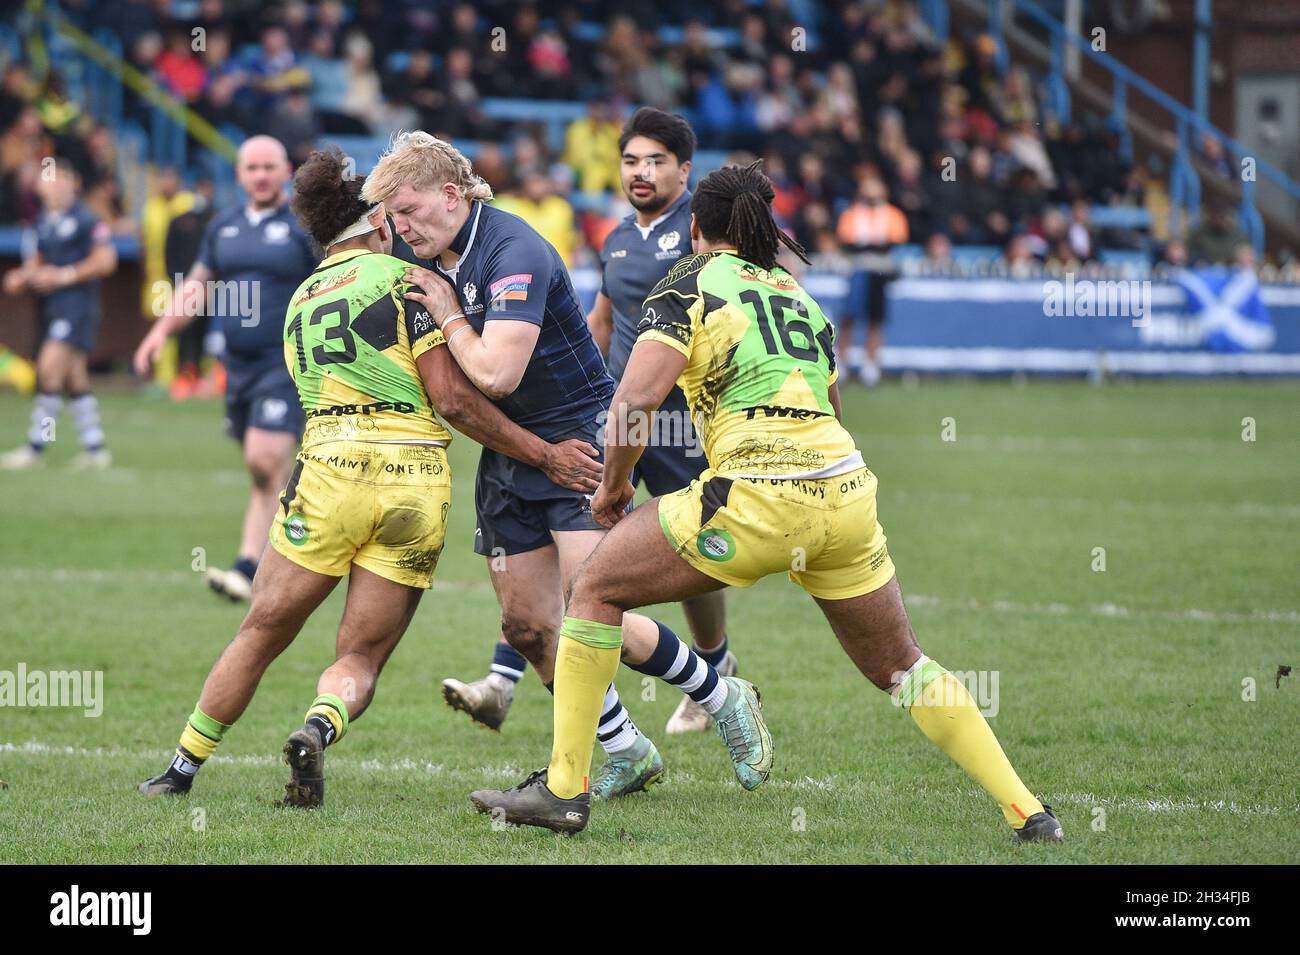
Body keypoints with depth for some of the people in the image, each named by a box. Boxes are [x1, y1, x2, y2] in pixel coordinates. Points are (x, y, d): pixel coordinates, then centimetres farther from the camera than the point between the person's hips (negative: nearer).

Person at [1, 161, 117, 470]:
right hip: (50, 306, 8)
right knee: (75, 379, 9)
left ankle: (36, 448, -10)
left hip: (76, 302, -8)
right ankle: (95, 449, 14)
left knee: (50, 368, -15)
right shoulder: (41, 224, 14)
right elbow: (35, 264, 23)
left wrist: (64, 275, -14)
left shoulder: (85, 220, -9)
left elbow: (105, 260, -11)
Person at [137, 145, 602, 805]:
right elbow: (451, 398, -5)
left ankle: (182, 769, 15)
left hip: (329, 470, 2)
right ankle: (321, 726, -26)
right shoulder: (401, 279, 1)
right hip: (419, 480, -2)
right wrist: (545, 455, -2)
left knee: (261, 634, 14)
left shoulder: (299, 302, 18)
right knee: (361, 659, 5)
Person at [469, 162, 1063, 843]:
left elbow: (636, 396, -8)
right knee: (900, 668, 19)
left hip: (759, 495, -6)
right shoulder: (798, 292, 23)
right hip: (848, 492, 6)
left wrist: (614, 482, 6)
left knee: (597, 587, 9)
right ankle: (1027, 812, 14)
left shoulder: (689, 284, 4)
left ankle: (563, 788, 5)